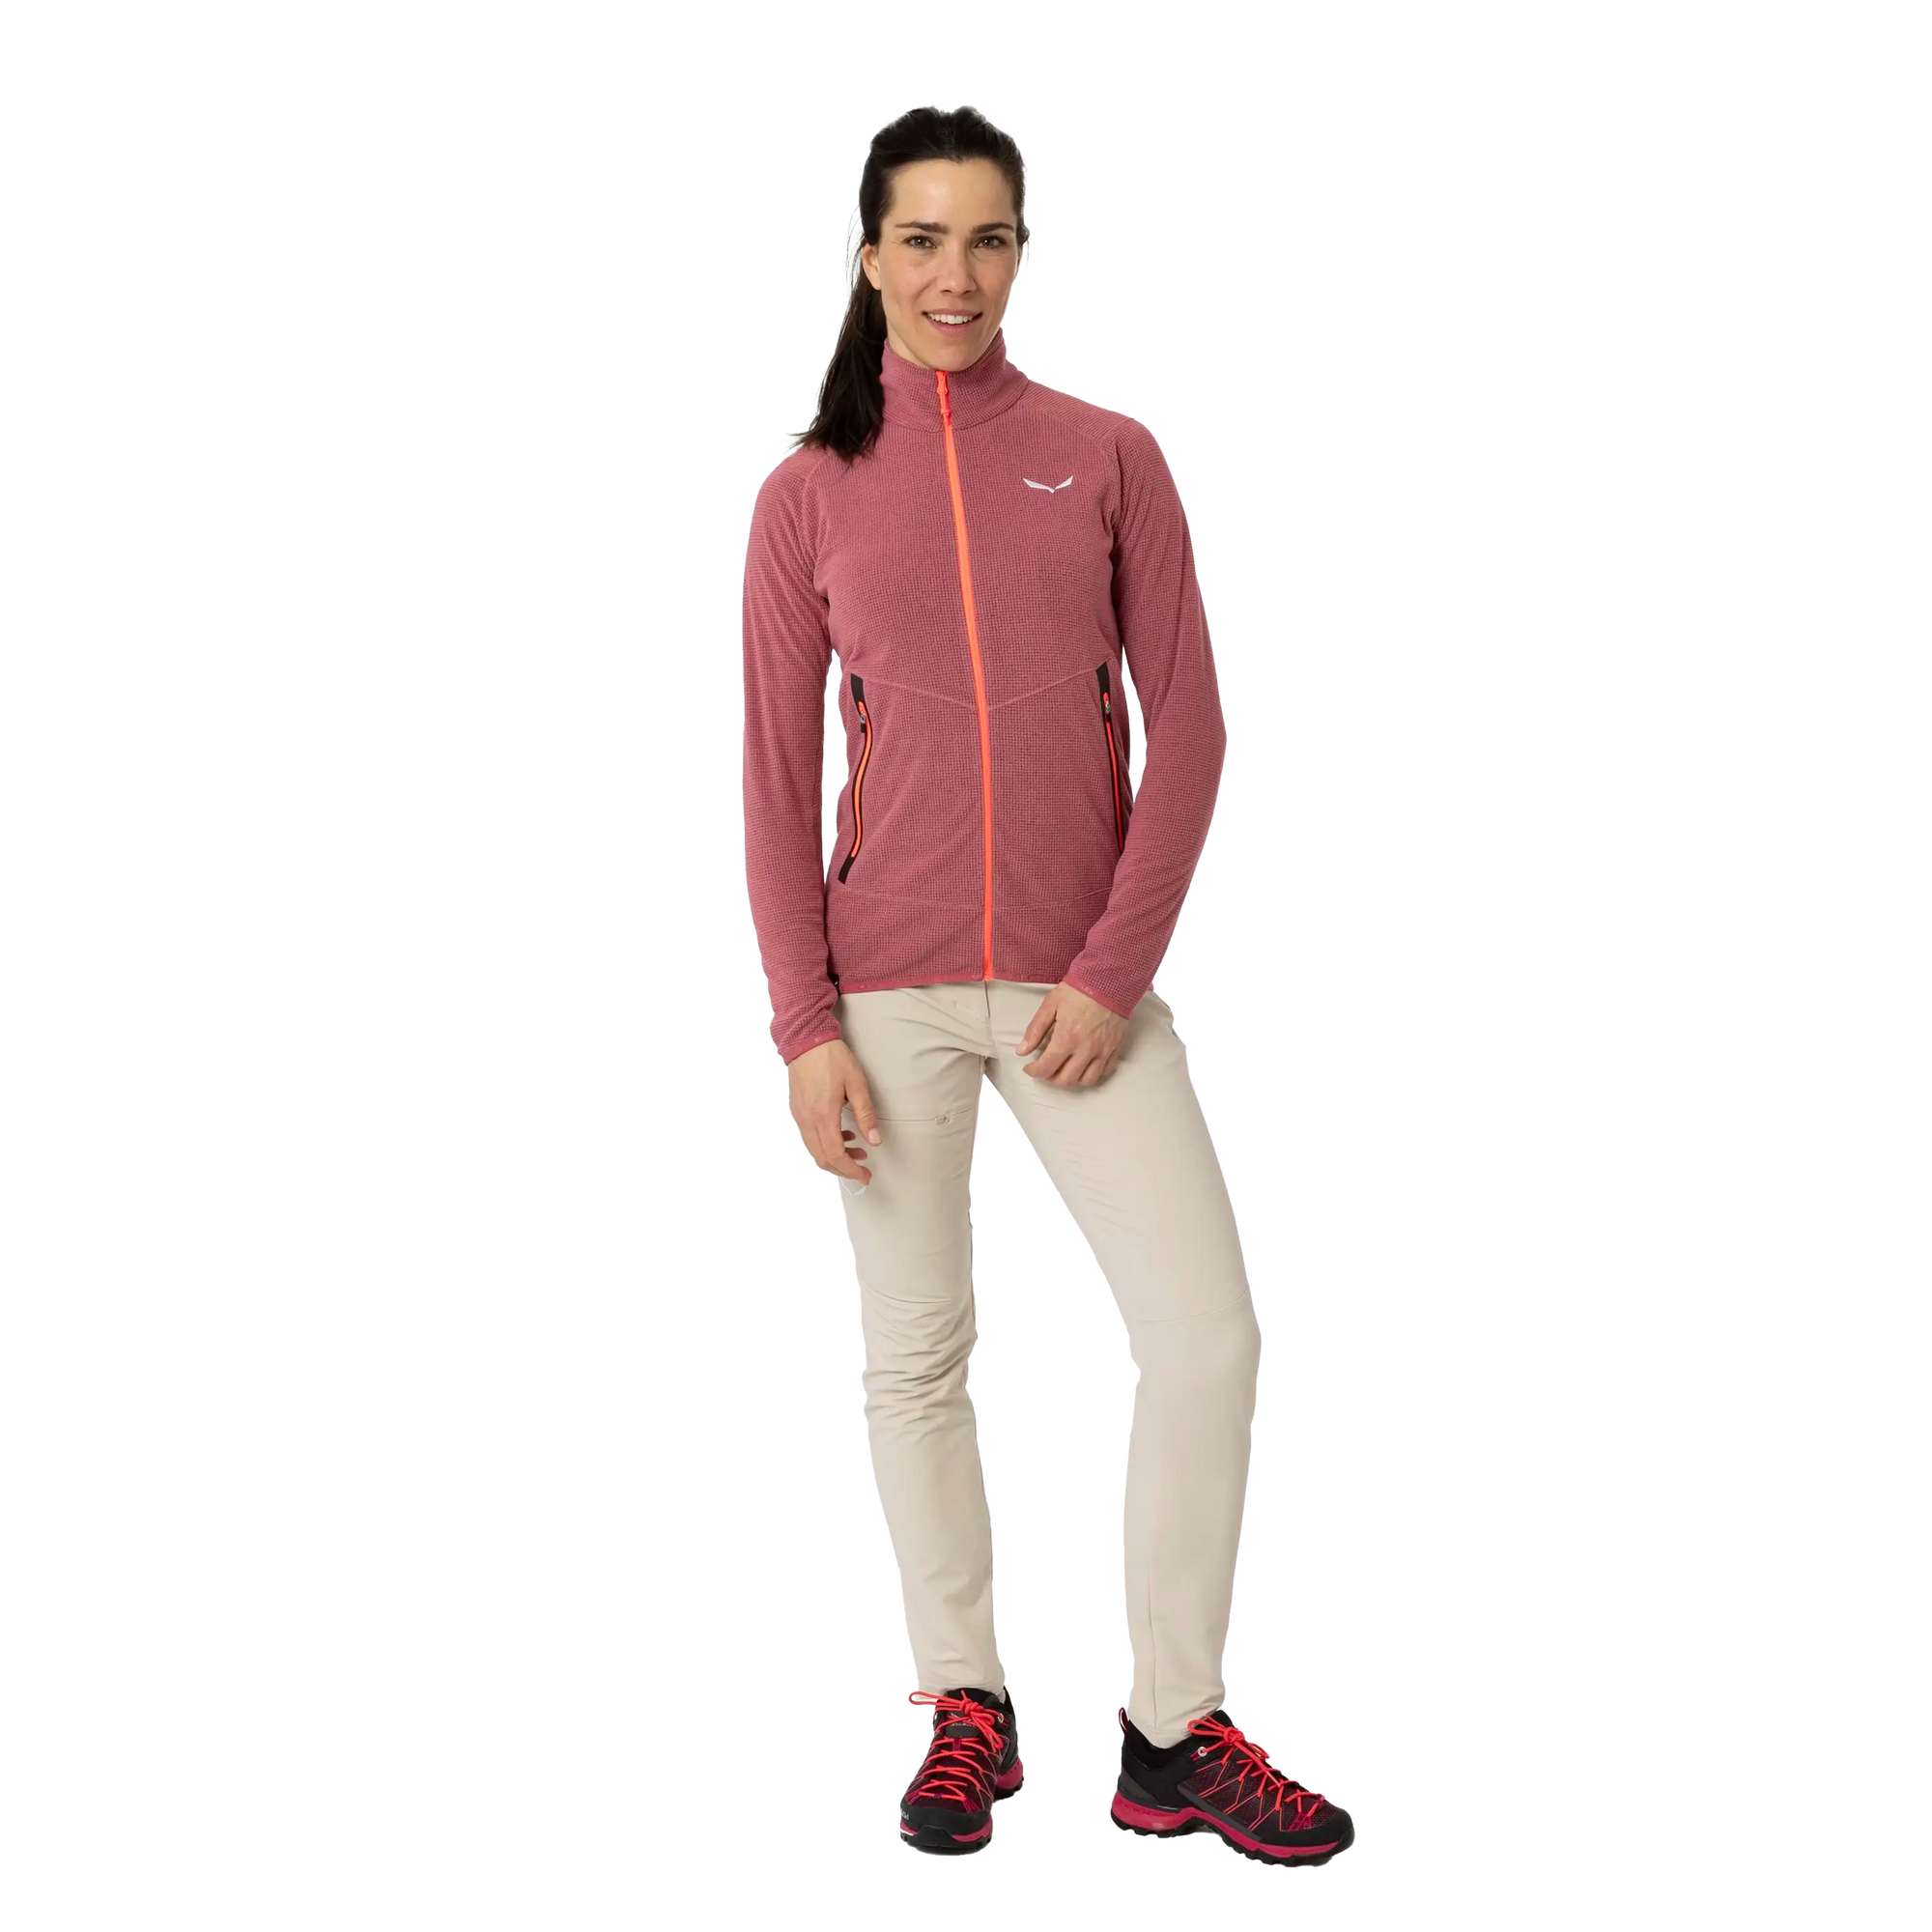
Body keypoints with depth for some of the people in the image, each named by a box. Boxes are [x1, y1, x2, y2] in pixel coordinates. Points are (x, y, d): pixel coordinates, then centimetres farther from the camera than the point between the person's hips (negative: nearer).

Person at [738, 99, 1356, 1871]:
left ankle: (1175, 1731, 10)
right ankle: (966, 1706, 24)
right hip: (886, 993, 0)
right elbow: (776, 781, 4)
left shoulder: (1112, 457, 5)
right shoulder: (807, 494, 5)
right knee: (916, 1358, 6)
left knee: (1210, 1338, -5)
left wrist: (1115, 973, -8)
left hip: (1083, 987, 0)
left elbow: (1189, 733, 2)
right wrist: (804, 1024, -4)